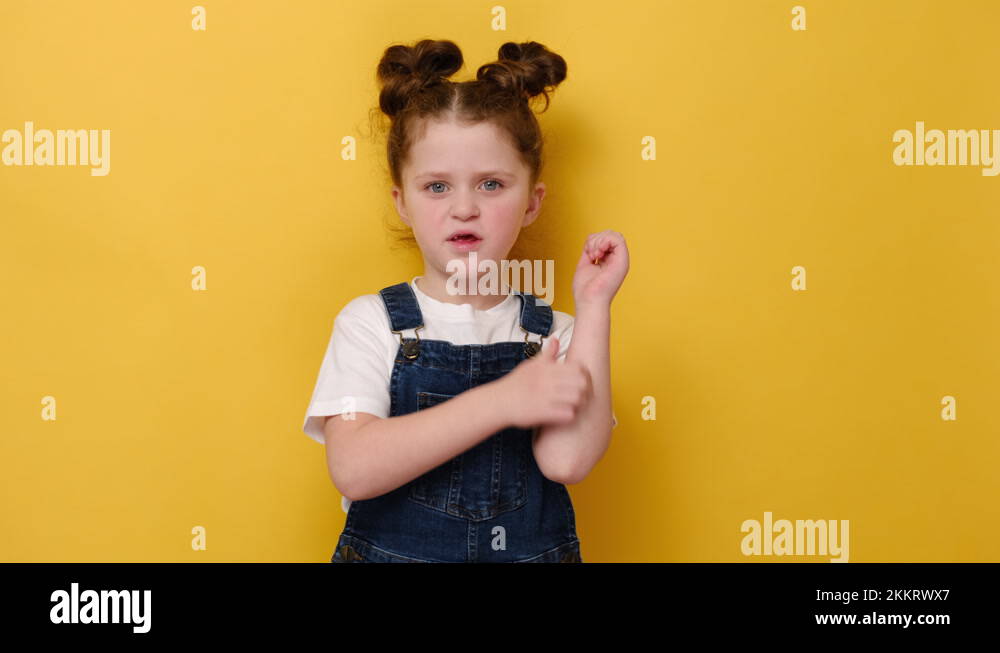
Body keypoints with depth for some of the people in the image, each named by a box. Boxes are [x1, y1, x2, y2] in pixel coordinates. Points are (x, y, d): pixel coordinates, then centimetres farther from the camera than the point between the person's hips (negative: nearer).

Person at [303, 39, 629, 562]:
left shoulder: (555, 334, -2)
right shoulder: (369, 322, -5)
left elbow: (567, 460, -19)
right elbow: (352, 469, -18)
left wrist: (593, 305, -16)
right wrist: (500, 401, -23)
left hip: (533, 552, 1)